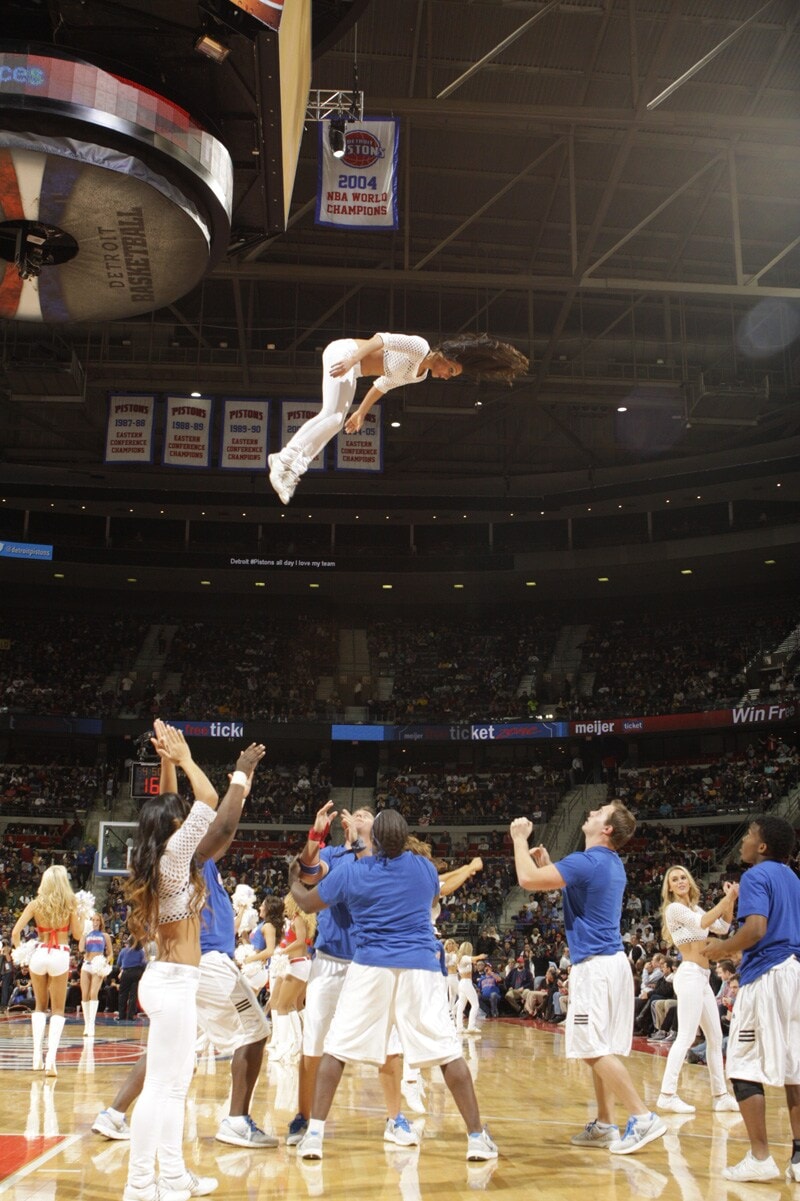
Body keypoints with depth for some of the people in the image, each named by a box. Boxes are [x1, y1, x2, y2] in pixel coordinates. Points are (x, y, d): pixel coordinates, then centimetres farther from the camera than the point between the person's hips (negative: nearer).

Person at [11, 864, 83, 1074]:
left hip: (39, 954, 2)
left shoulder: (36, 903, 0)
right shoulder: (70, 904, -2)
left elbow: (15, 932, -5)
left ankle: (37, 1056, 10)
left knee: (40, 1006, 20)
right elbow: (77, 934, 2)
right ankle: (51, 1058, -8)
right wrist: (82, 915, 15)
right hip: (60, 956, -2)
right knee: (58, 1009, 7)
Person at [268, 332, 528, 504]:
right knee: (332, 416, -19)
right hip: (343, 352, -10)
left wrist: (362, 412, 27)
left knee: (334, 420, 1)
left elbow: (384, 383, 25)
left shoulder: (419, 375, 15)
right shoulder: (419, 347, -14)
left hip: (352, 368, 10)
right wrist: (353, 358, -35)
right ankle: (283, 461, -20)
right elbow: (382, 338, -23)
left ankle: (292, 470, -3)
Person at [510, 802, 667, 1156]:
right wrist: (547, 864, 18)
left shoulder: (587, 861, -16)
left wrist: (520, 840, -5)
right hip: (613, 961, 10)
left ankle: (642, 1116, -11)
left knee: (594, 1049, -8)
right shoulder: (611, 863, 14)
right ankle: (604, 1124, 17)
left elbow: (528, 879, -20)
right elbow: (572, 887, 29)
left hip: (594, 964, -10)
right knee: (600, 1049, 13)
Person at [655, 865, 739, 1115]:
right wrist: (727, 899, -19)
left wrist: (731, 901, 3)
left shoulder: (695, 908, 18)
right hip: (690, 975, -9)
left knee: (715, 1037, 12)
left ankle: (720, 1095, 18)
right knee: (686, 1036, -14)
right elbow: (703, 923, -22)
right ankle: (667, 1094, -15)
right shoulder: (674, 908, -8)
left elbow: (722, 927, 14)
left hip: (702, 977, 9)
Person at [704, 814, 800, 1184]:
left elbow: (755, 929, -22)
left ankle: (760, 1158, -2)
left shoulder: (756, 876, -9)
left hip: (766, 974, -8)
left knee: (744, 1068, -1)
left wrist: (724, 948, -6)